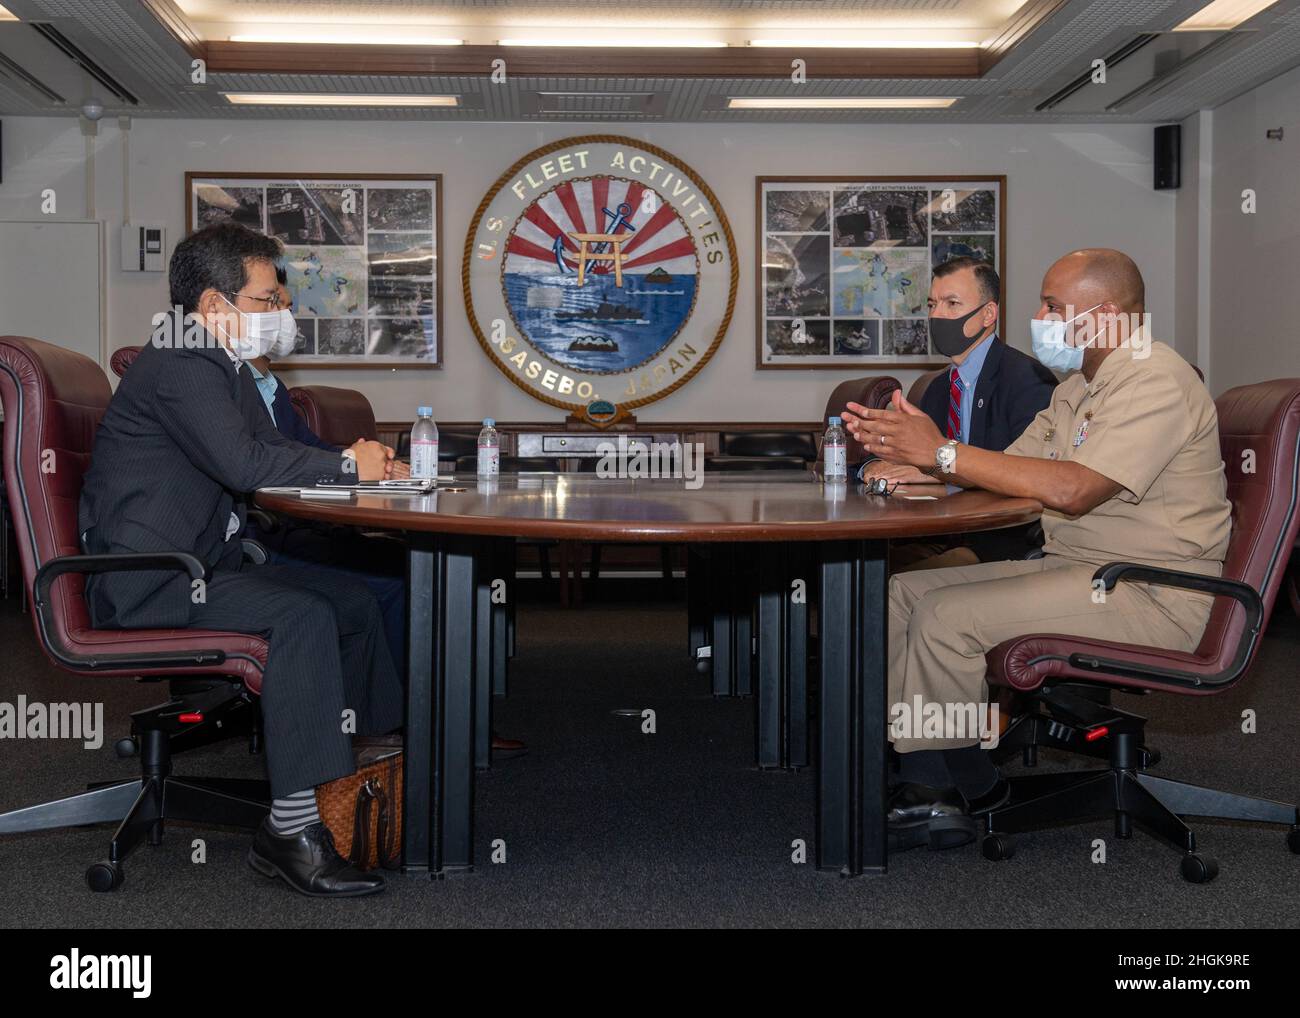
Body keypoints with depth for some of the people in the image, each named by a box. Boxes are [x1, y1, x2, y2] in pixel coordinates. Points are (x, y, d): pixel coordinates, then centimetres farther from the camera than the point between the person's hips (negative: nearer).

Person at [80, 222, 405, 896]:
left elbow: (272, 453, 16)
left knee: (352, 602, 6)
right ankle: (291, 829, -28)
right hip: (144, 582, -11)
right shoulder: (178, 366, -16)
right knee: (300, 614, -28)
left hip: (195, 566, 11)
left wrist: (354, 462, -4)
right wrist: (346, 466, -15)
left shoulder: (225, 366, 17)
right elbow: (244, 464, -28)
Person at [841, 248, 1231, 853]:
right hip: (1073, 567, 10)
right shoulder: (1078, 388, 18)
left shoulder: (1154, 381, -15)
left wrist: (944, 453, -23)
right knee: (903, 593, -2)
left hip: (1151, 596, -10)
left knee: (946, 618, -23)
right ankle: (927, 791, -5)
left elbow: (1072, 489, -27)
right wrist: (905, 451, -3)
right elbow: (1011, 470, 12)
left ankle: (968, 789, -3)